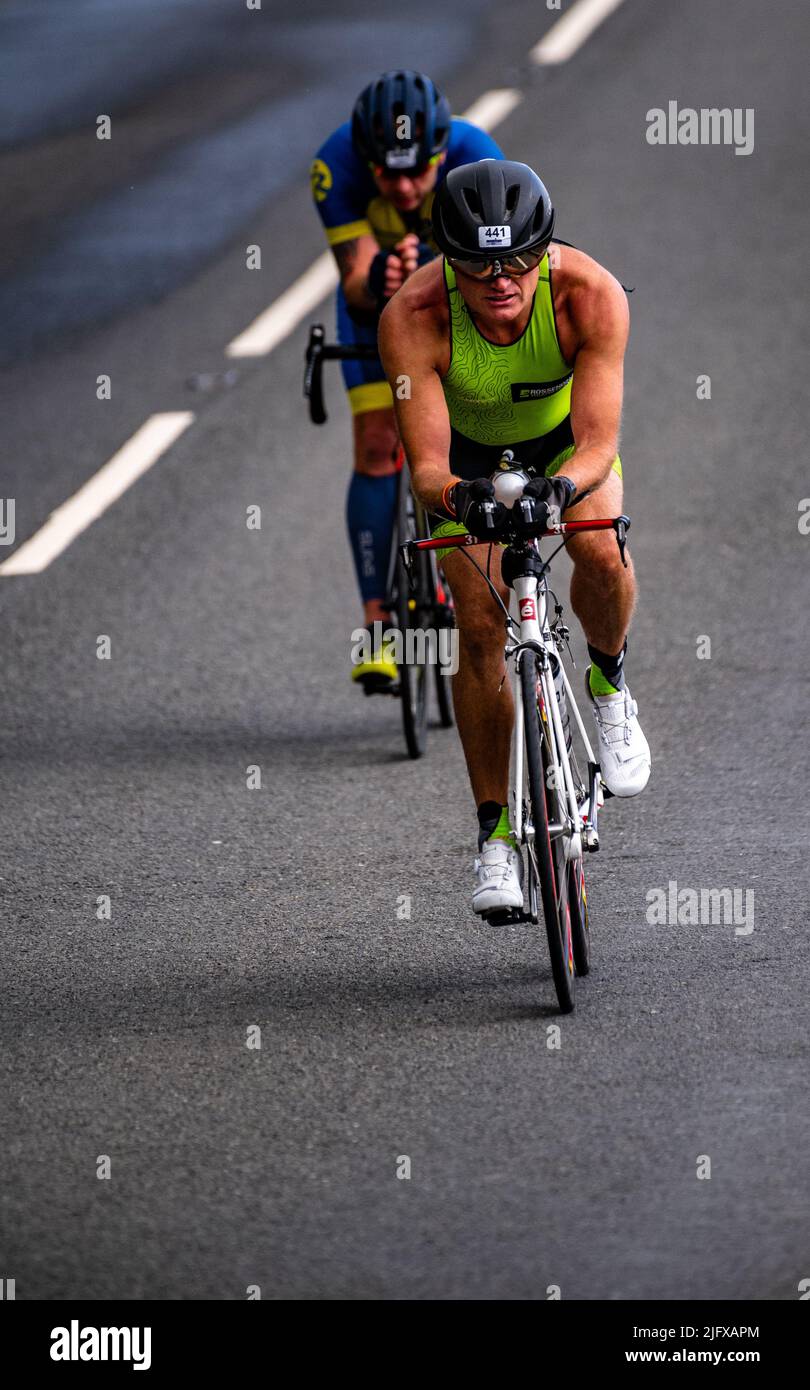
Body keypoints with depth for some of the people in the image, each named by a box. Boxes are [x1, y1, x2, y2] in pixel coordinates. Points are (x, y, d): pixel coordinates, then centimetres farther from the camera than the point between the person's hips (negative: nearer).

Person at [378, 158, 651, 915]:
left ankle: (609, 682, 4)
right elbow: (426, 465, -38)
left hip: (562, 436, 0)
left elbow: (598, 443, -39)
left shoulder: (591, 296, -36)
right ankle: (495, 832, 1)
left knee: (599, 547, -28)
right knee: (480, 627, -12)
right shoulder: (412, 316, -36)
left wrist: (564, 485, -61)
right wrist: (453, 495, -61)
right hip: (470, 449, 0)